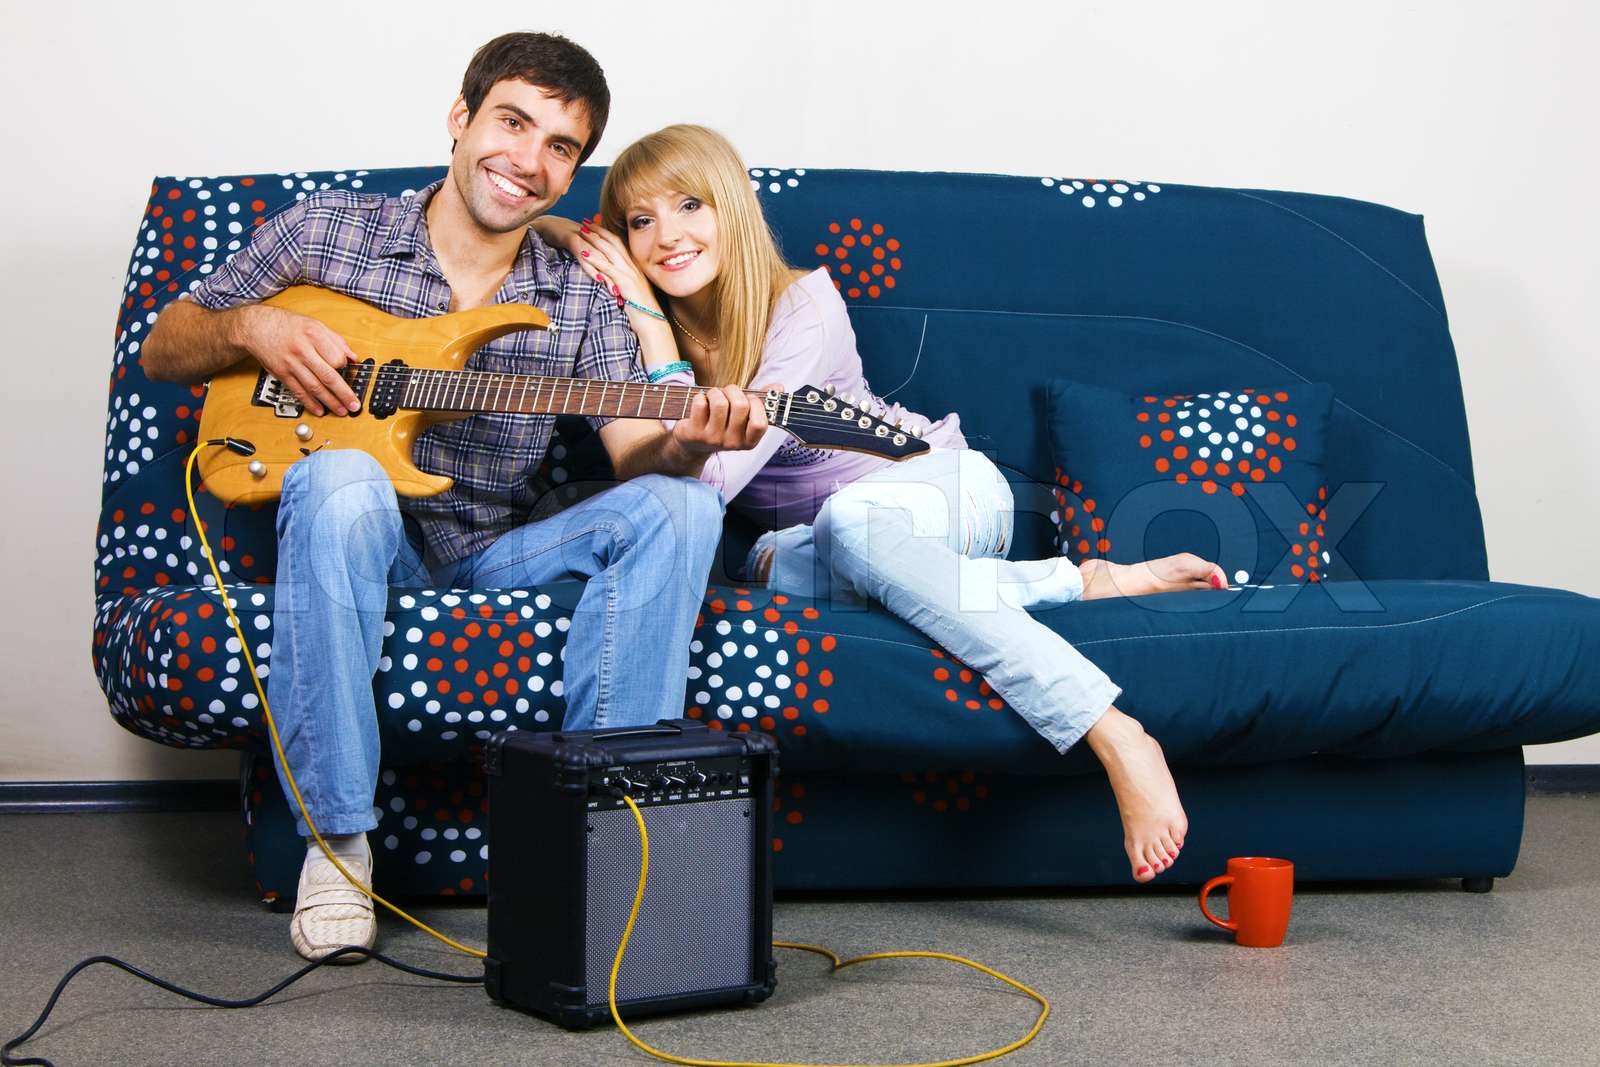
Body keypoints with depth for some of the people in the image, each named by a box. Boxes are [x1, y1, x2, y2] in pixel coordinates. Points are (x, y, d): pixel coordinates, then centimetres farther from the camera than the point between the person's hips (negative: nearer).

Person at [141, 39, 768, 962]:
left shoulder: (581, 300, 7)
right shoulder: (330, 230, 2)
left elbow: (632, 453, -4)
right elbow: (163, 350, 10)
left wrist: (686, 443, -27)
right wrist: (253, 327, -12)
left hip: (496, 556, 2)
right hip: (368, 543, -2)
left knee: (677, 506, -21)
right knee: (341, 482, -37)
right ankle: (338, 838, -28)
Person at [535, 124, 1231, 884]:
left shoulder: (802, 306, -19)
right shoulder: (640, 313, -3)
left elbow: (713, 478, -30)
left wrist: (650, 321, -27)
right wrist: (573, 241, -14)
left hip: (949, 487, -5)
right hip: (817, 531, 5)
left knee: (845, 524, -42)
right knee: (773, 565, -35)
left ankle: (1115, 736, -47)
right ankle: (1080, 583, -22)